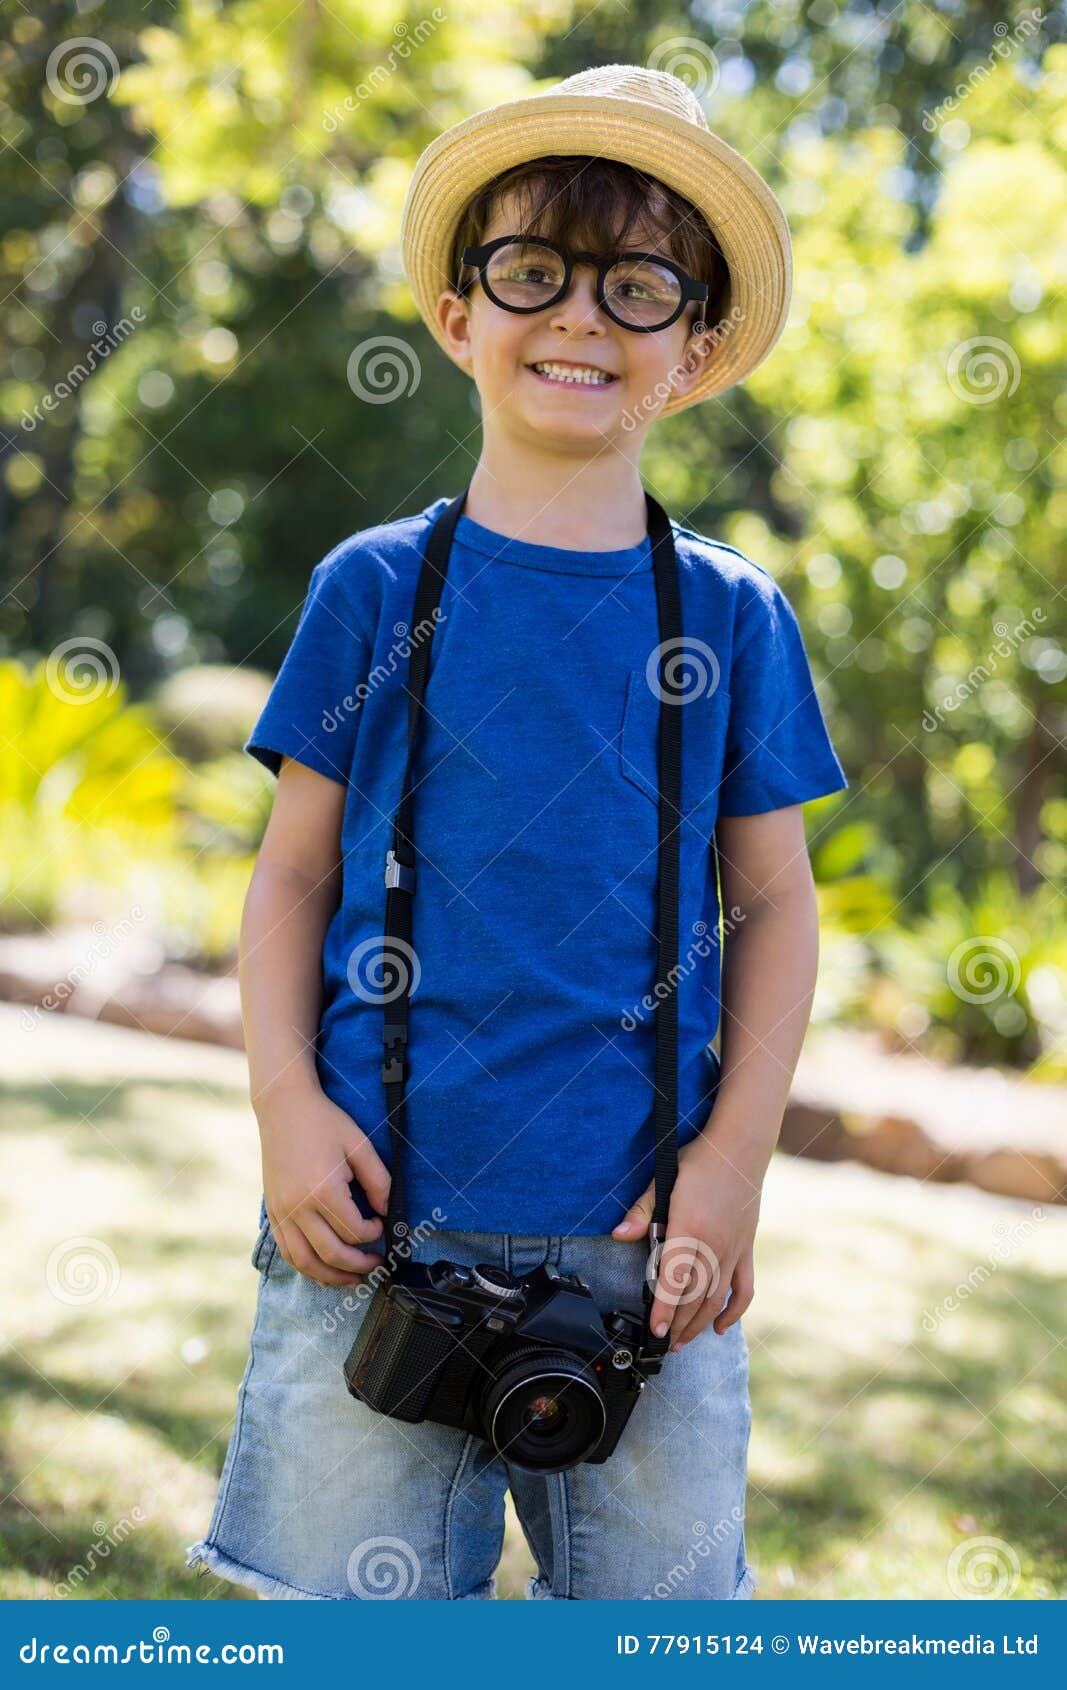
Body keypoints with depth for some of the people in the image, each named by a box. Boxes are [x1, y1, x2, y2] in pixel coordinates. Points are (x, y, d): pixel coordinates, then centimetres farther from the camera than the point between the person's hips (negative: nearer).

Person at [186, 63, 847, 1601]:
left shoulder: (735, 617, 7)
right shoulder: (375, 589, 6)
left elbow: (774, 902, 8)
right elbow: (296, 868, 8)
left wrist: (736, 1152, -2)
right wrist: (288, 1101, -5)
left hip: (641, 1228, 1)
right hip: (380, 1208, 0)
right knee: (352, 1604, 4)